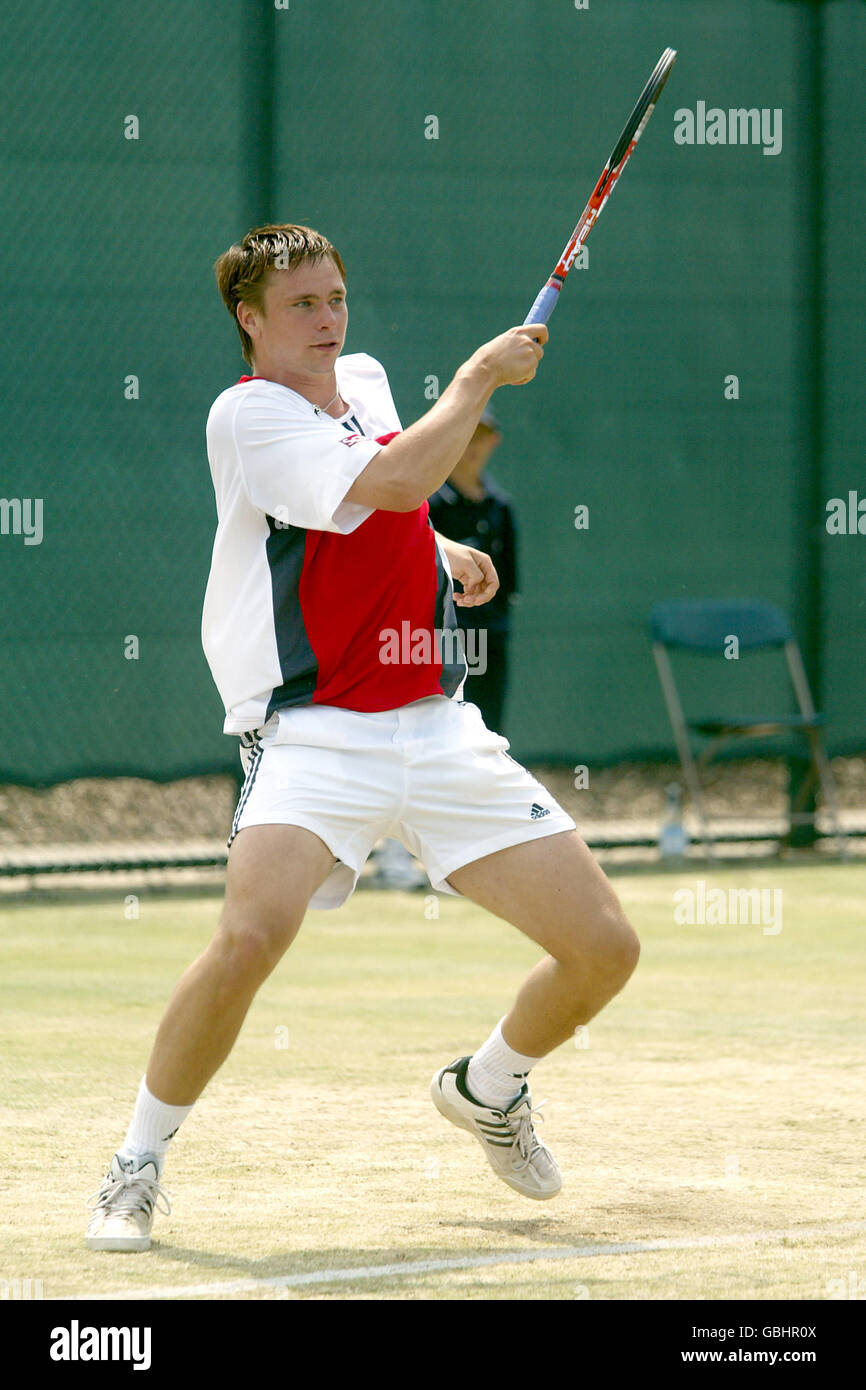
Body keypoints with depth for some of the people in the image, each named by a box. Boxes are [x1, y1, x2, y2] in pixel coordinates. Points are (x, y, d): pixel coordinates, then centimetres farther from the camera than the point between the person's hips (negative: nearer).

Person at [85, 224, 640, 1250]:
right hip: (317, 733, -7)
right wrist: (478, 378, -11)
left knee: (604, 949, 1)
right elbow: (395, 482, -22)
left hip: (439, 731, 7)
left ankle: (487, 1087, 32)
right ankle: (138, 1165, -11)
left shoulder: (366, 383, 14)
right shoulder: (247, 414, -9)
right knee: (252, 933, -32)